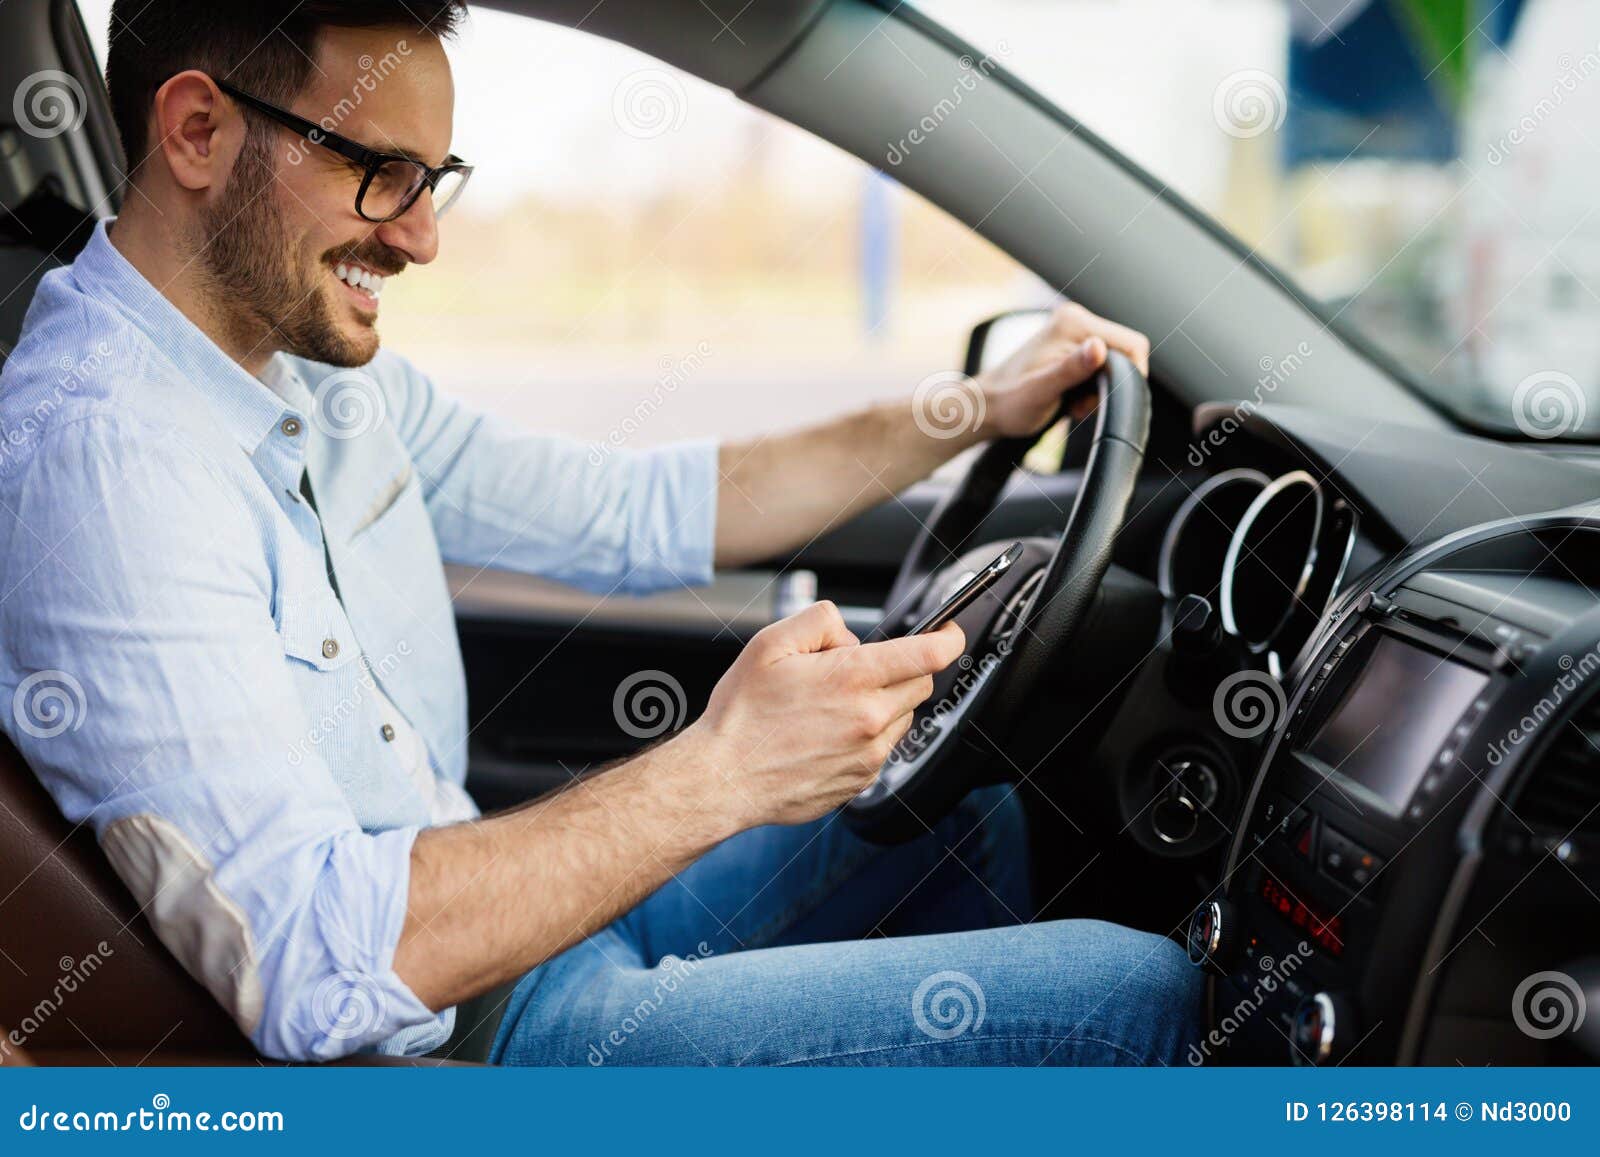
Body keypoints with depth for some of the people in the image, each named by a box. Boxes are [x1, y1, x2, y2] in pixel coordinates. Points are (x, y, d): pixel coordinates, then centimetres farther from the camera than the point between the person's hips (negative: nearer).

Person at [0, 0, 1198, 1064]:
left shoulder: (325, 370, 4)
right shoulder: (98, 451, -26)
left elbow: (633, 514, 13)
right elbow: (318, 966, -34)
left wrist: (984, 408, 10)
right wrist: (720, 773, -33)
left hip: (483, 912, 10)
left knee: (963, 801, 22)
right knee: (1135, 993, -9)